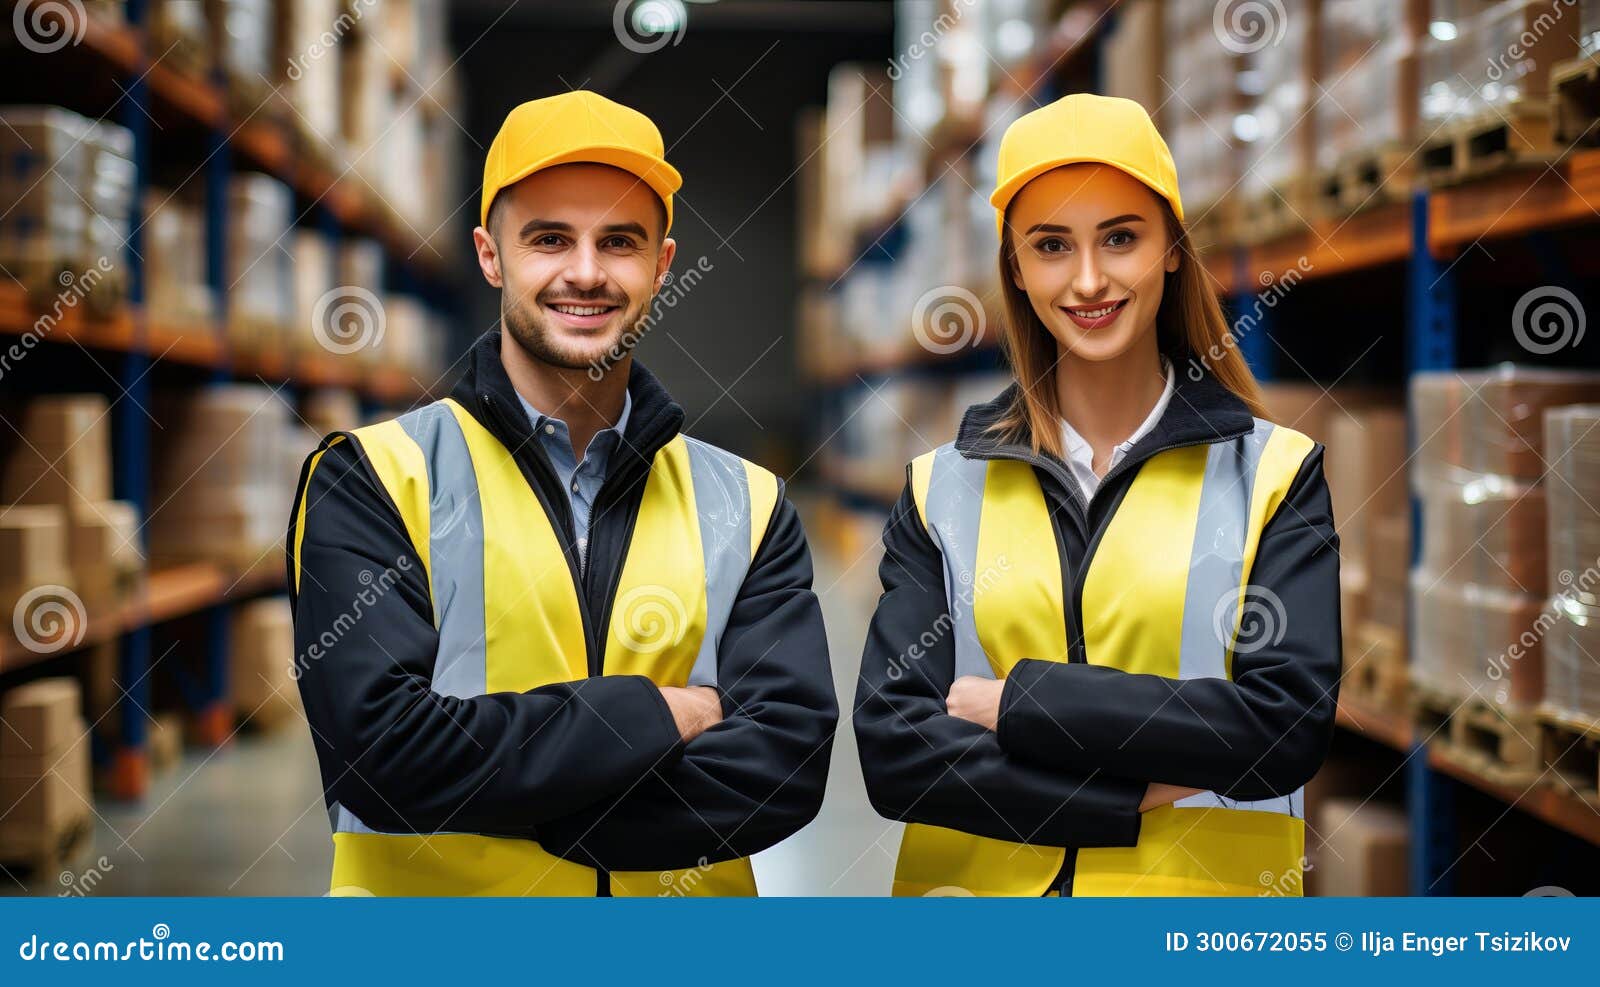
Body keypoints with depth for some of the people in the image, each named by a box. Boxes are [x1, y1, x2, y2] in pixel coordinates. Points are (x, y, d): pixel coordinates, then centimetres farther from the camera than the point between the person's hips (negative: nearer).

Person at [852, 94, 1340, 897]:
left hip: (1208, 884, -1)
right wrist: (1134, 798, -17)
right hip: (974, 883, 1)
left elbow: (1289, 723, -12)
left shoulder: (1274, 473, 0)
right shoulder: (942, 488, 3)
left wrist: (1018, 701, -13)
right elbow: (890, 745, -7)